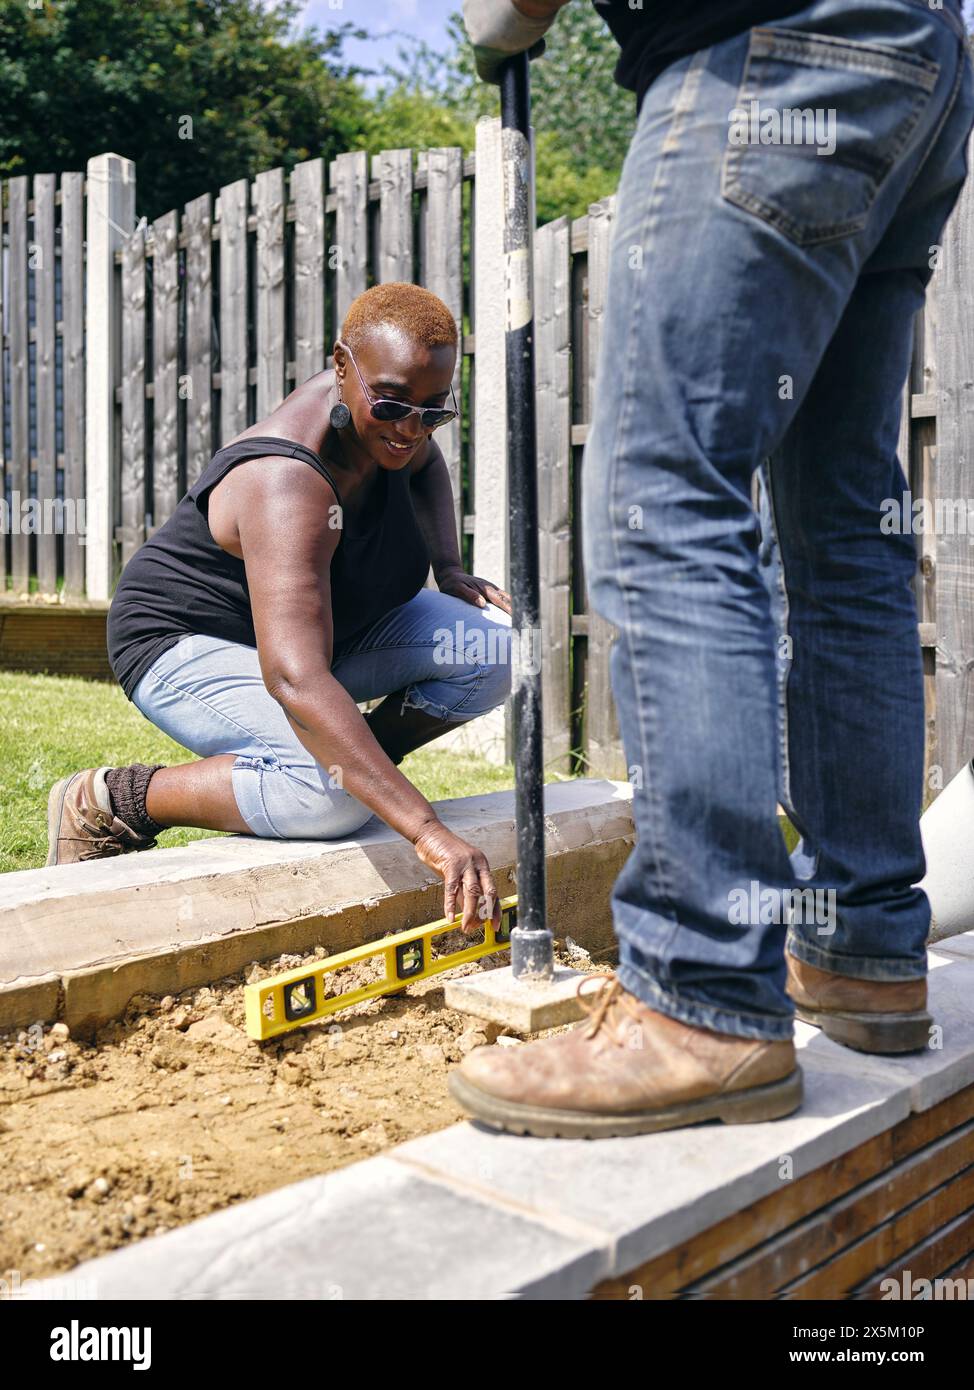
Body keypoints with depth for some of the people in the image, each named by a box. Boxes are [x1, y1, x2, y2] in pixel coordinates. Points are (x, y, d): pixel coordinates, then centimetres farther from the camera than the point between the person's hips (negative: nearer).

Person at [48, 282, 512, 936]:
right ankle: (112, 800, -12)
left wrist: (450, 568, 0)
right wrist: (429, 832, -54)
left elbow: (425, 462, 17)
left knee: (498, 646, -13)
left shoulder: (391, 422, -11)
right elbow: (295, 679, -49)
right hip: (190, 647, -7)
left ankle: (350, 761, 4)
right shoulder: (288, 486, -37)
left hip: (329, 619, 8)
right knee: (337, 795, -35)